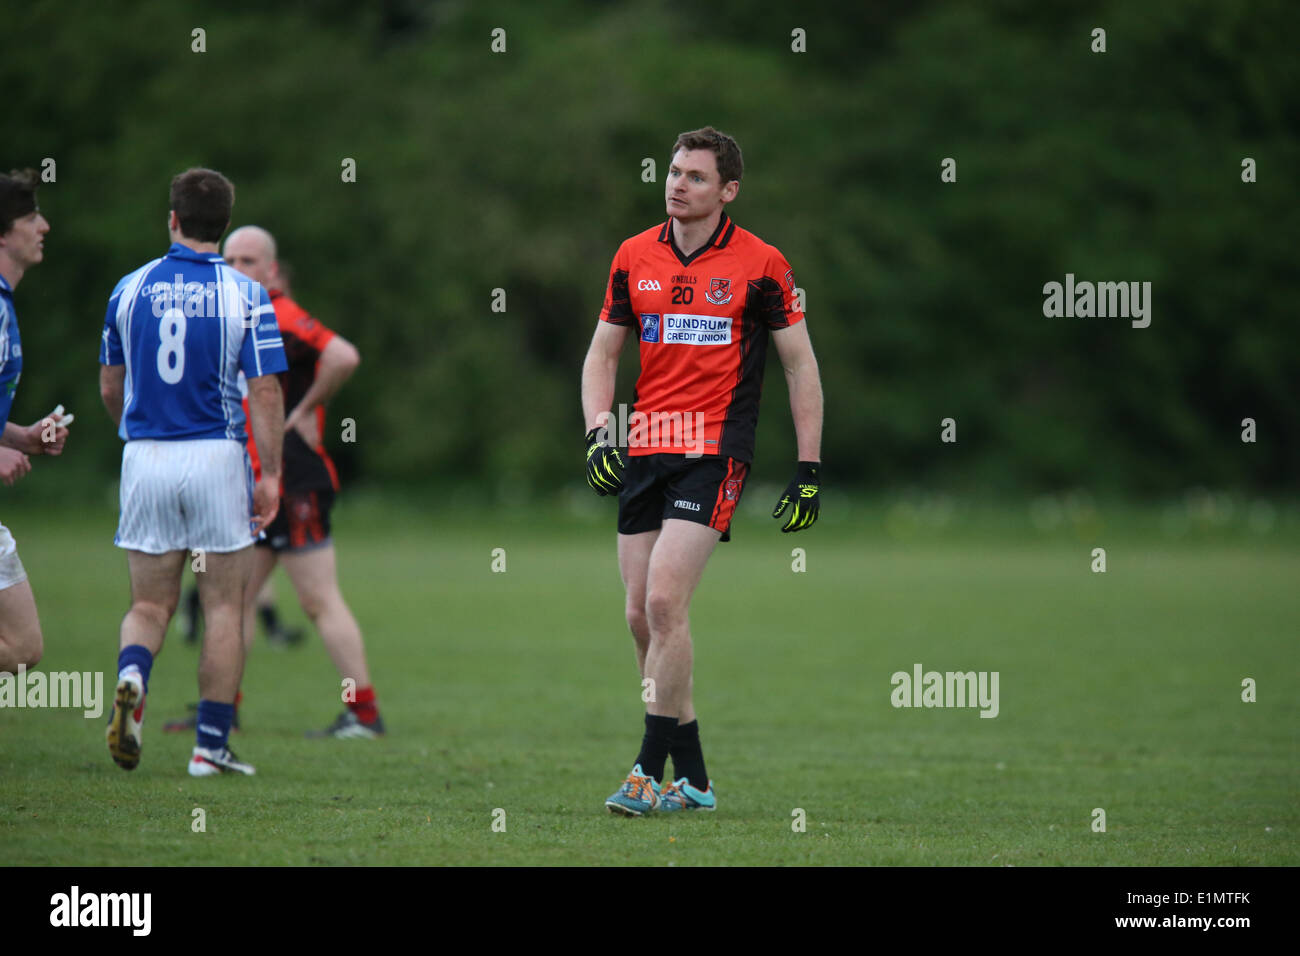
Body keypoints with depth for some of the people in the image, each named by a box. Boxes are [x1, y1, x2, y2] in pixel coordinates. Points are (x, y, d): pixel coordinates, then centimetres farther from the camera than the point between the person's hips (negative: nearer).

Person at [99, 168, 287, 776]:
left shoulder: (131, 288, 3)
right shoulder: (245, 295, -5)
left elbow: (110, 389, 10)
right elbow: (265, 392, -10)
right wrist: (270, 476, -5)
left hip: (144, 458, 2)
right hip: (217, 458, -2)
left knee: (149, 604, 11)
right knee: (224, 609, 7)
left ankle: (130, 679, -21)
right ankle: (211, 745, 6)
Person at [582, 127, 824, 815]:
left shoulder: (760, 265, -2)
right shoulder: (634, 257, 9)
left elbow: (801, 365, 3)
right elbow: (602, 352, 16)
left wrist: (809, 469, -1)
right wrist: (598, 432, 0)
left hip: (714, 449, -5)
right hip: (645, 449, 5)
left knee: (664, 600, -18)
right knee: (642, 616, 2)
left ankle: (652, 771, -12)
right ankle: (692, 778, 12)